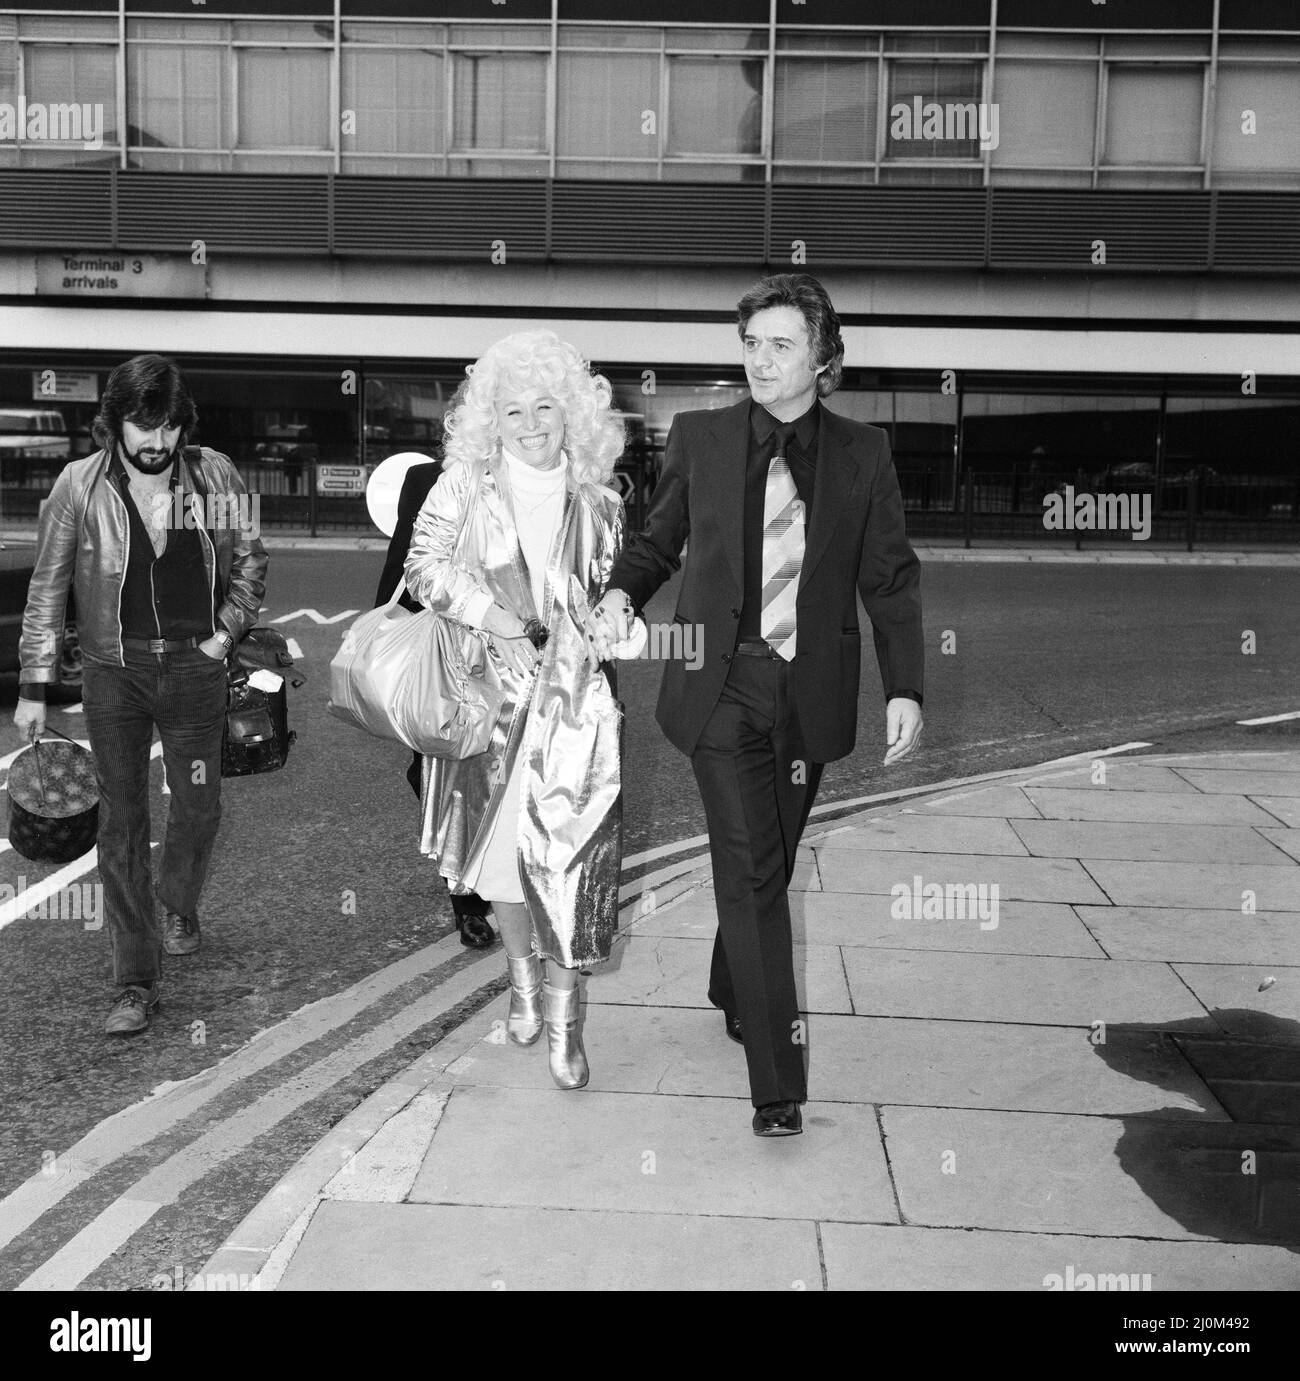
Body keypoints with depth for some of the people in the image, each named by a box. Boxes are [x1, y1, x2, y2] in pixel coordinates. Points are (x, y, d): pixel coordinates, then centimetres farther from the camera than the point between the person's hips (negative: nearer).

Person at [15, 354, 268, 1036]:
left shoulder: (214, 475, -2)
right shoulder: (80, 486, -6)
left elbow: (249, 558, 11)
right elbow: (47, 589, 0)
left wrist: (228, 629, -1)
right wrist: (35, 685, -2)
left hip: (195, 666, 1)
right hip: (113, 672, -1)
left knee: (199, 806, 9)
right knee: (121, 821, -1)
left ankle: (178, 905, 43)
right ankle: (135, 983, 5)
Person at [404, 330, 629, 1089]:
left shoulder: (598, 502, 6)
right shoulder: (466, 487, 0)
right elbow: (424, 565, -5)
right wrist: (500, 622, -15)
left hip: (572, 695, 0)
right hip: (491, 689, 0)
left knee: (566, 846, -8)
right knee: (498, 839, 10)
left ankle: (564, 1014, 2)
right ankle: (523, 977, 32)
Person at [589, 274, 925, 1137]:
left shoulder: (863, 454, 3)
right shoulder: (700, 438, 3)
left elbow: (892, 580, 3)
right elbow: (659, 541, 13)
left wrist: (906, 689, -6)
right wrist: (622, 595, -9)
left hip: (810, 693, 2)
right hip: (721, 685, -1)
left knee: (769, 867, 14)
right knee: (752, 873, -8)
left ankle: (734, 997, 42)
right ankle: (777, 1083, -3)